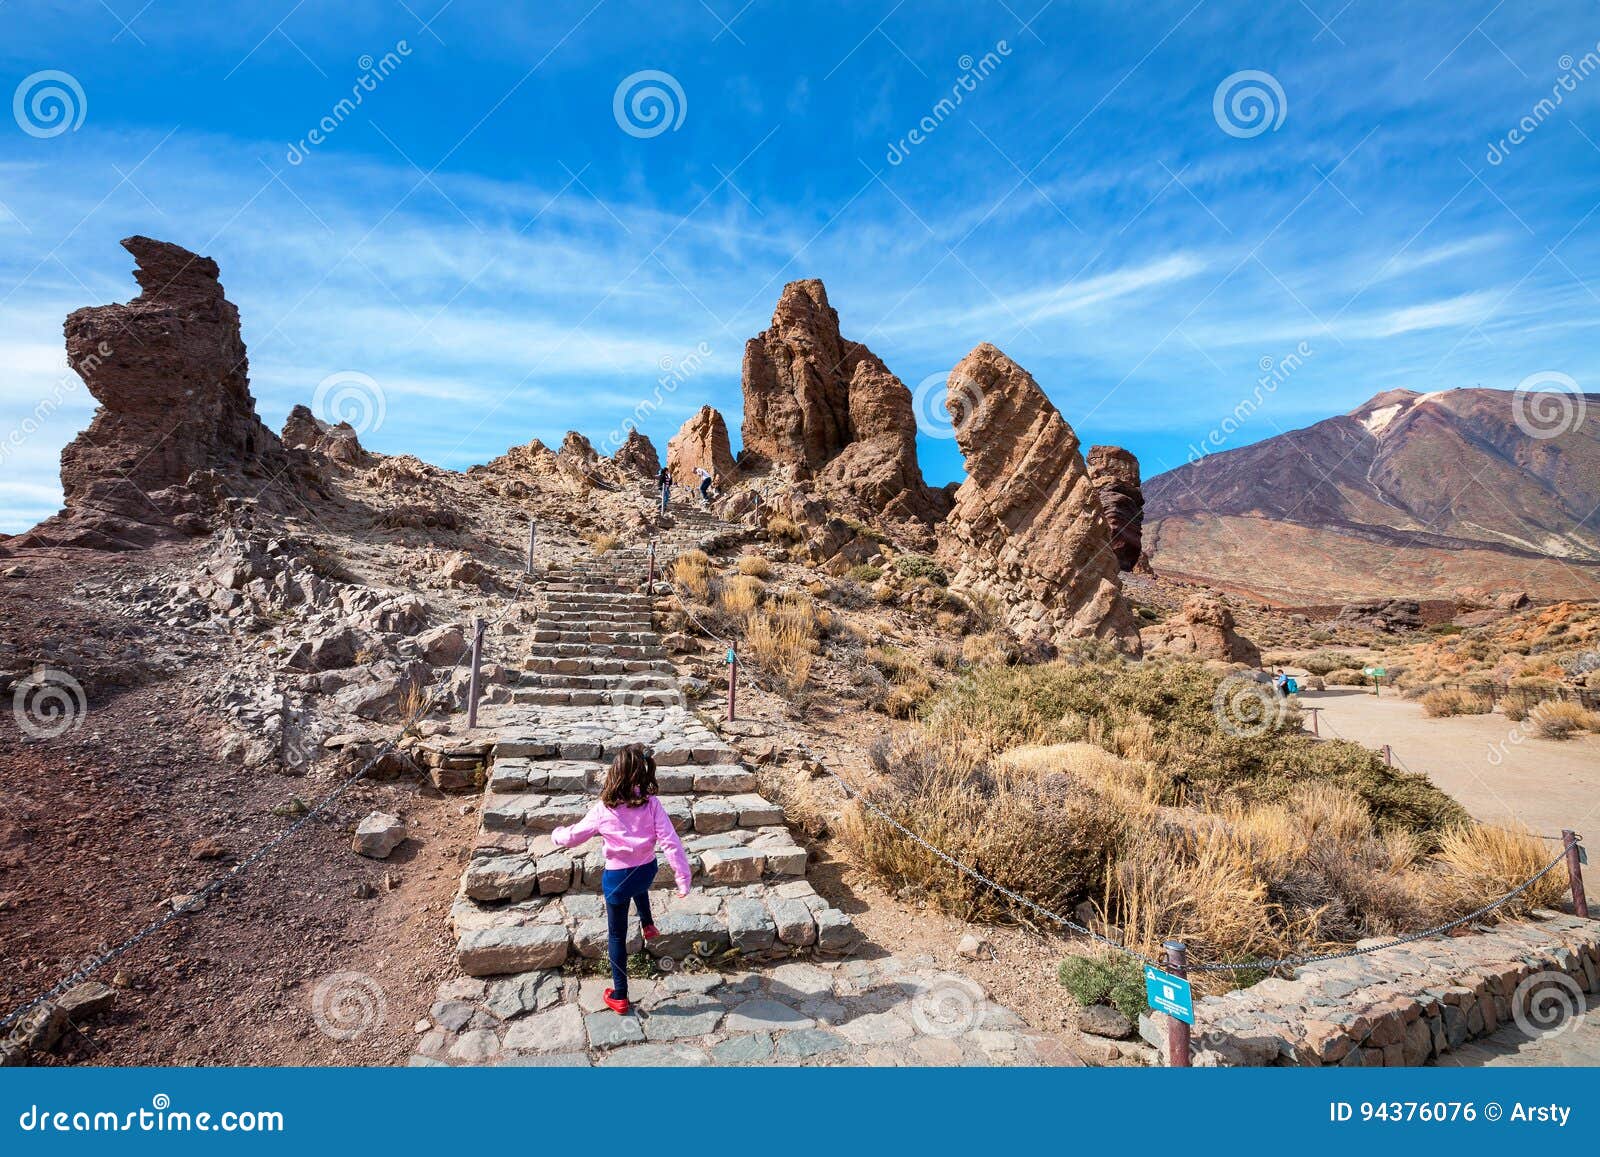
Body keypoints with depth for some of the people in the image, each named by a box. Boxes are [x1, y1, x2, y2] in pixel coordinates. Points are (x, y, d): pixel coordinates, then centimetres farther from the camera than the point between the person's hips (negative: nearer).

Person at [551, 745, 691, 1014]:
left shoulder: (604, 809, -19)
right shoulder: (652, 803, -18)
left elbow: (573, 836, -5)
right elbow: (670, 842, -22)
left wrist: (557, 834, 17)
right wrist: (683, 878, -16)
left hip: (617, 877, -2)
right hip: (647, 871, 2)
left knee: (617, 935, 18)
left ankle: (619, 996, 29)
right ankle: (648, 924, 56)